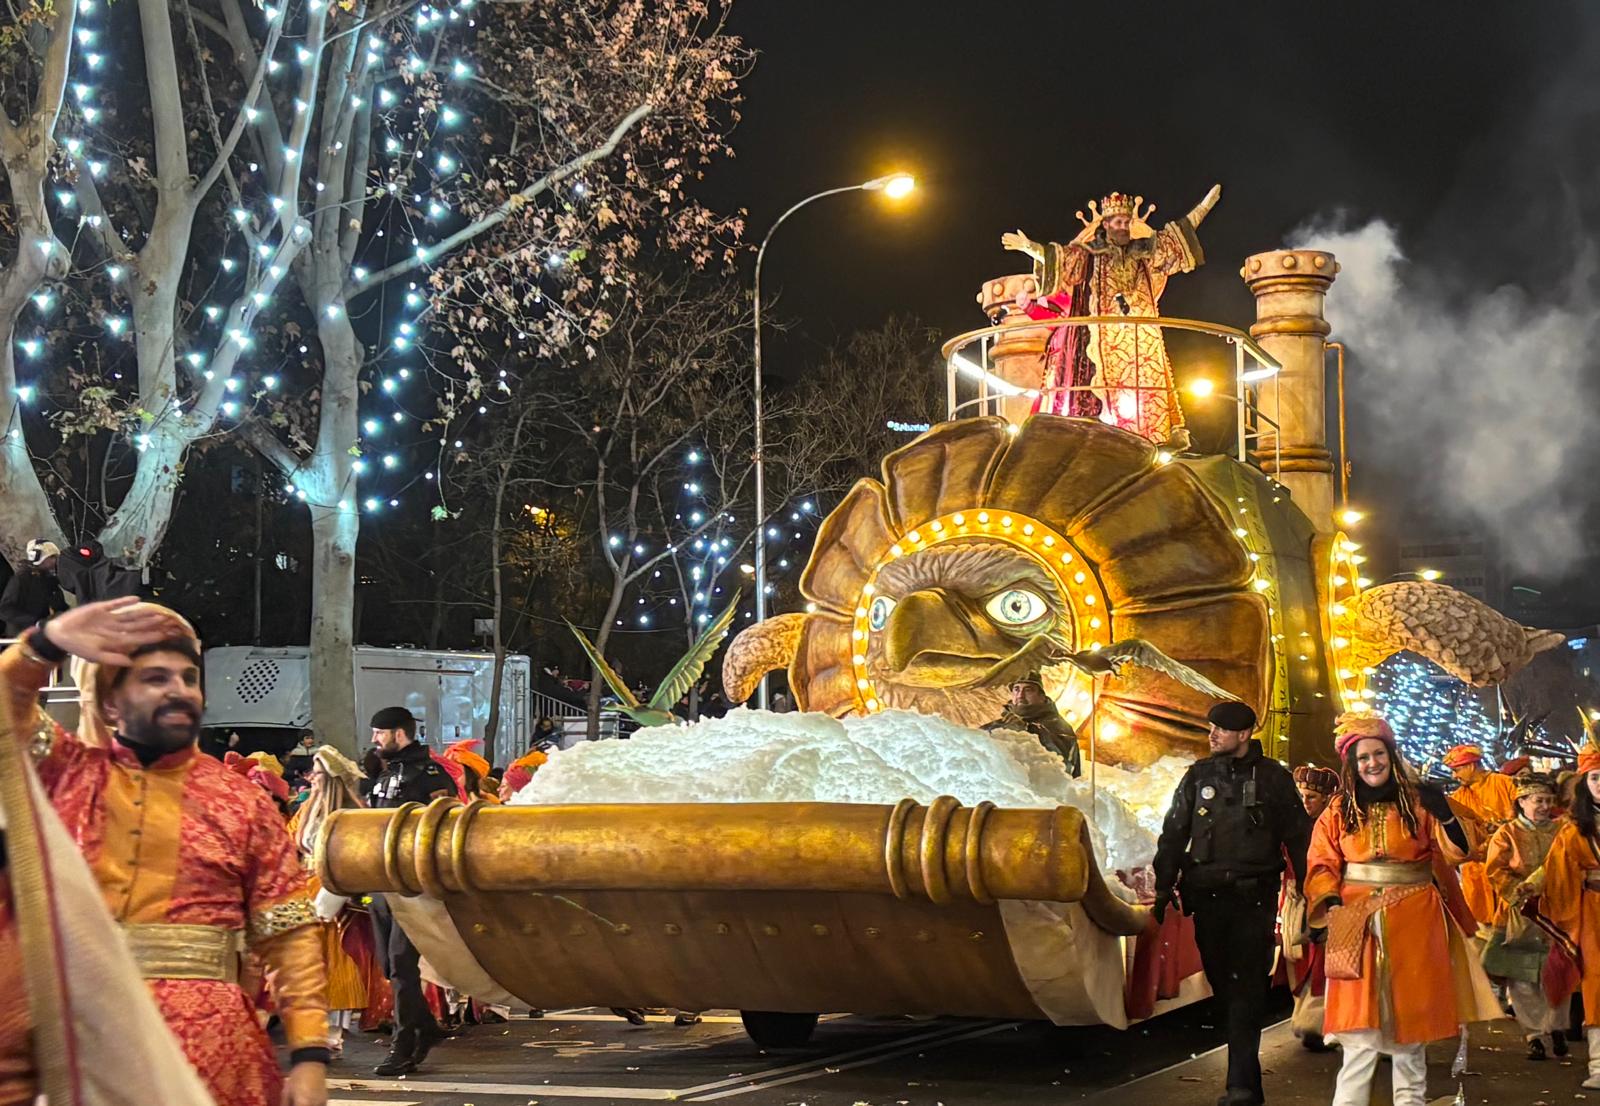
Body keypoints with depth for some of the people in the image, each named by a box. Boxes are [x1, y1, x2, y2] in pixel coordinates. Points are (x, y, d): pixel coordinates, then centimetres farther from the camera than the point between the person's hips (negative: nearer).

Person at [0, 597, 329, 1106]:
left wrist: (310, 1053, -7)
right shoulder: (67, 770, 11)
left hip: (207, 1043, 0)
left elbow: (290, 936, 3)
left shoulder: (243, 801, 7)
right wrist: (49, 642, -19)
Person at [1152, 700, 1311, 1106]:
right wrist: (1164, 888, 8)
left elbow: (1298, 837, 5)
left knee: (1246, 986, -9)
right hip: (1207, 895, 3)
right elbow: (1173, 835, 12)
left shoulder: (1273, 777, 1)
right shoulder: (1198, 776, 9)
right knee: (1222, 983, 6)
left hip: (1254, 896, -3)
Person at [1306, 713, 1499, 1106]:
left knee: (1410, 1011, 8)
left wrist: (1445, 816, -18)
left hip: (1413, 923, 1)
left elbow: (1456, 853, -1)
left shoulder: (1417, 803, 4)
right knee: (1360, 1016, -3)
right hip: (1358, 922, -1)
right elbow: (1323, 864, 0)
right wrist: (1331, 904, -17)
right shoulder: (1339, 811, 4)